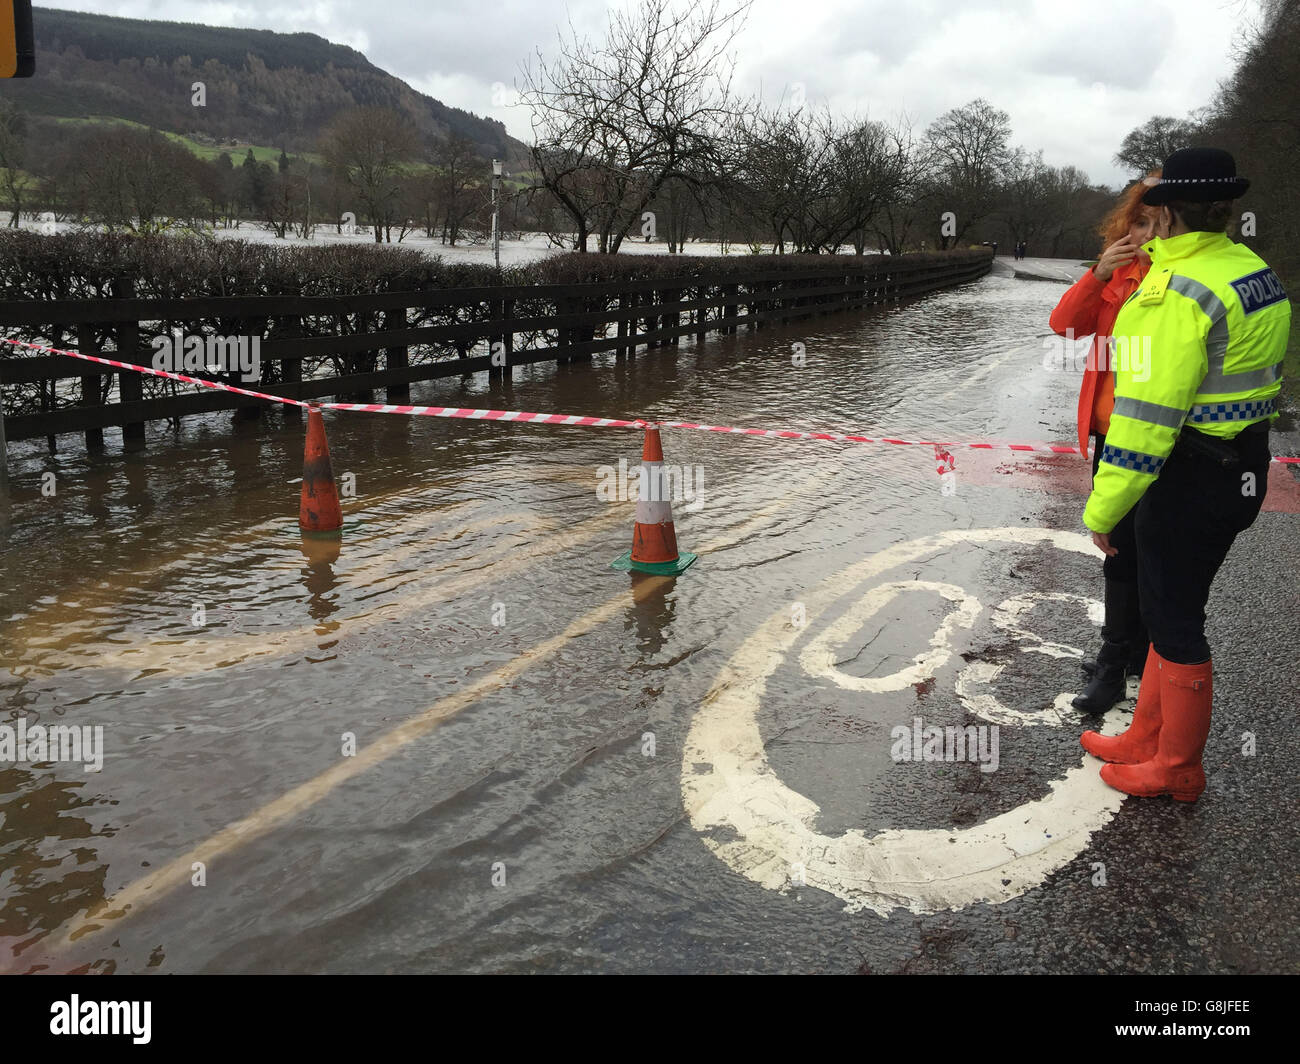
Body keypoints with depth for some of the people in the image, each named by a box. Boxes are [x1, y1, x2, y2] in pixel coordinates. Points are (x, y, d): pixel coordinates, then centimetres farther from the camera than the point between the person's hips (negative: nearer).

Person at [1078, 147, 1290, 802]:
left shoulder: (1177, 293, -22)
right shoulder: (1255, 271, 7)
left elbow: (1147, 416, -24)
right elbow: (1265, 372, 15)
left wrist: (1104, 508, -17)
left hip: (1188, 477, -9)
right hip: (1244, 469, 9)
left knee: (1174, 621, 5)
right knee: (1173, 607, 19)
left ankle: (1176, 770, 21)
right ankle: (1145, 741, 33)